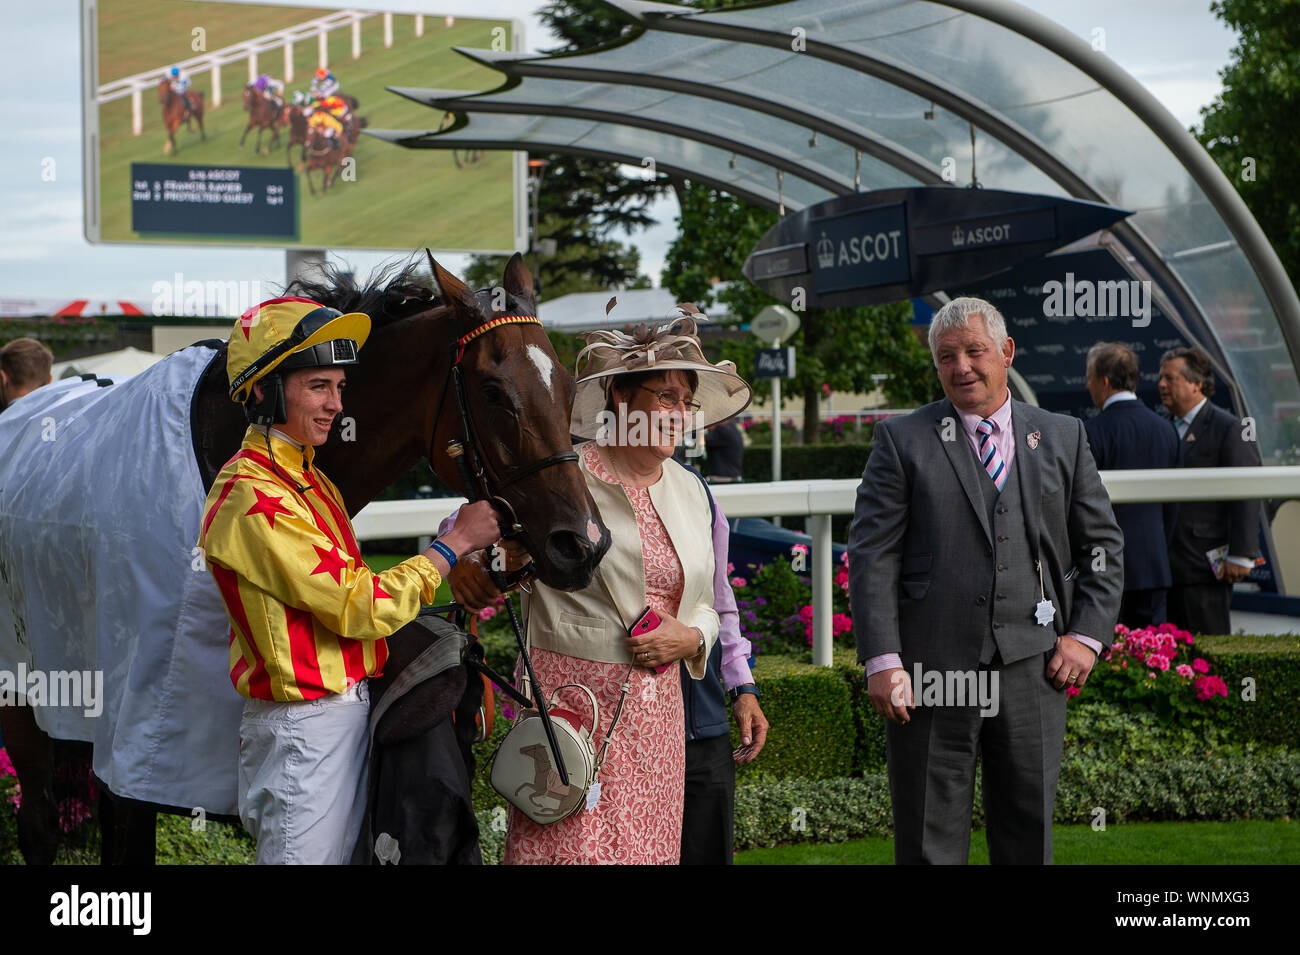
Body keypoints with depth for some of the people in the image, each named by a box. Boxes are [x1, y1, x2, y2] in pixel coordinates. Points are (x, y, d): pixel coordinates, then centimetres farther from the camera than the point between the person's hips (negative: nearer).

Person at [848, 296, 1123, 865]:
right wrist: (882, 660, -10)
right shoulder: (902, 440, 5)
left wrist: (1087, 635, 2)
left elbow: (1102, 546, 16)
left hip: (1032, 667, 2)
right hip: (931, 666, -2)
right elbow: (871, 556, -1)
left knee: (1029, 833, 7)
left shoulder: (1063, 438, 13)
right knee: (929, 838, 0)